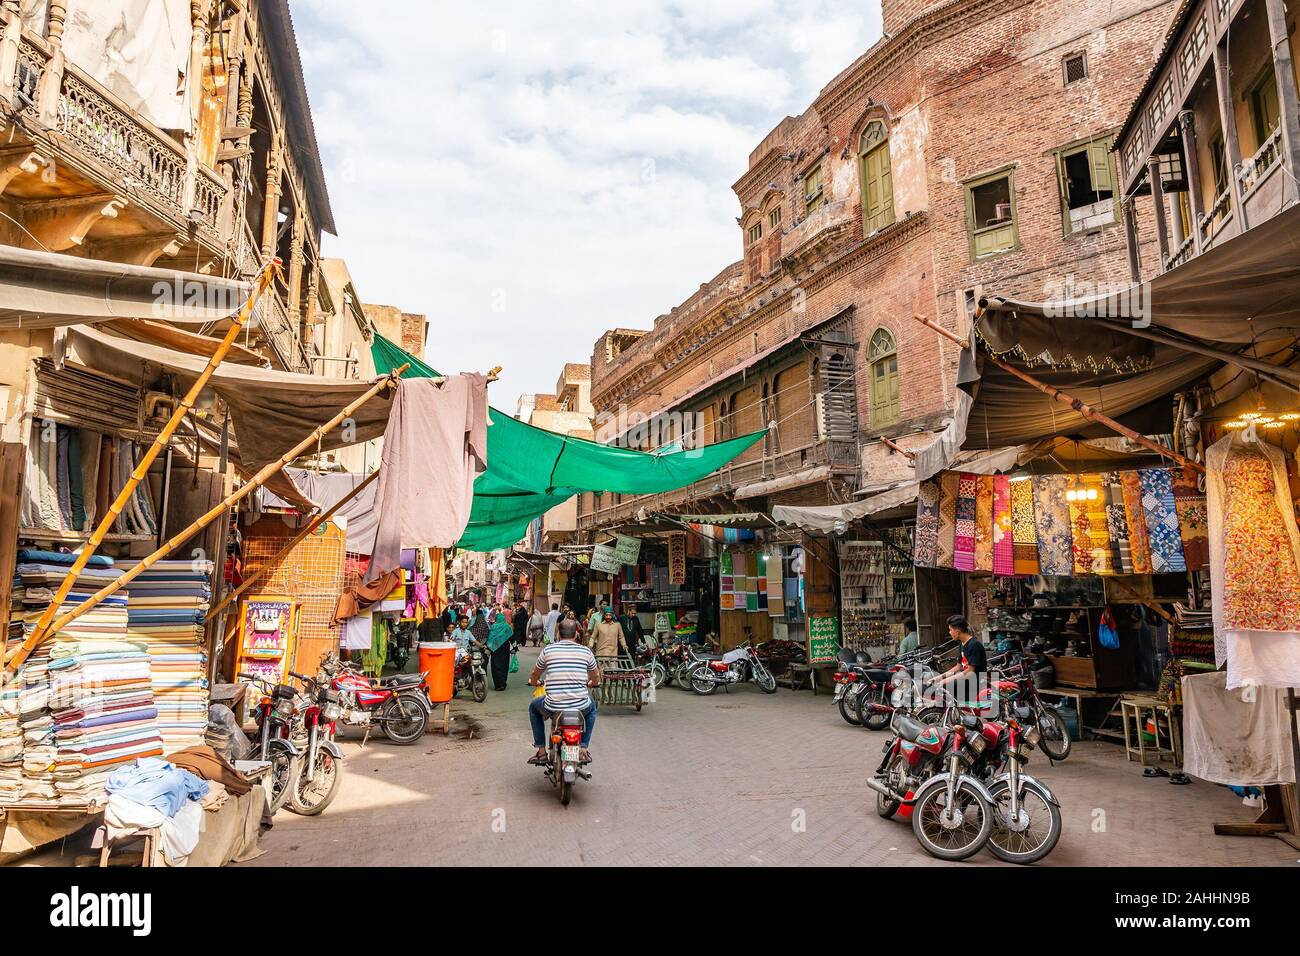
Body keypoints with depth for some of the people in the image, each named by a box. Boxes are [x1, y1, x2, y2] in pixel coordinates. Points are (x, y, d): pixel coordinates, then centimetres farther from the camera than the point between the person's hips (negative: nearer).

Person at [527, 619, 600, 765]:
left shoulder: (548, 650, 1)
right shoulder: (586, 651, 3)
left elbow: (535, 675, 18)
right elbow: (596, 678, 19)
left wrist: (533, 682, 43)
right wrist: (591, 683, 43)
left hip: (553, 706, -1)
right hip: (580, 707, 1)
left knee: (533, 707, 32)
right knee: (592, 706, 36)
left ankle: (541, 751, 26)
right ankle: (584, 749, 27)